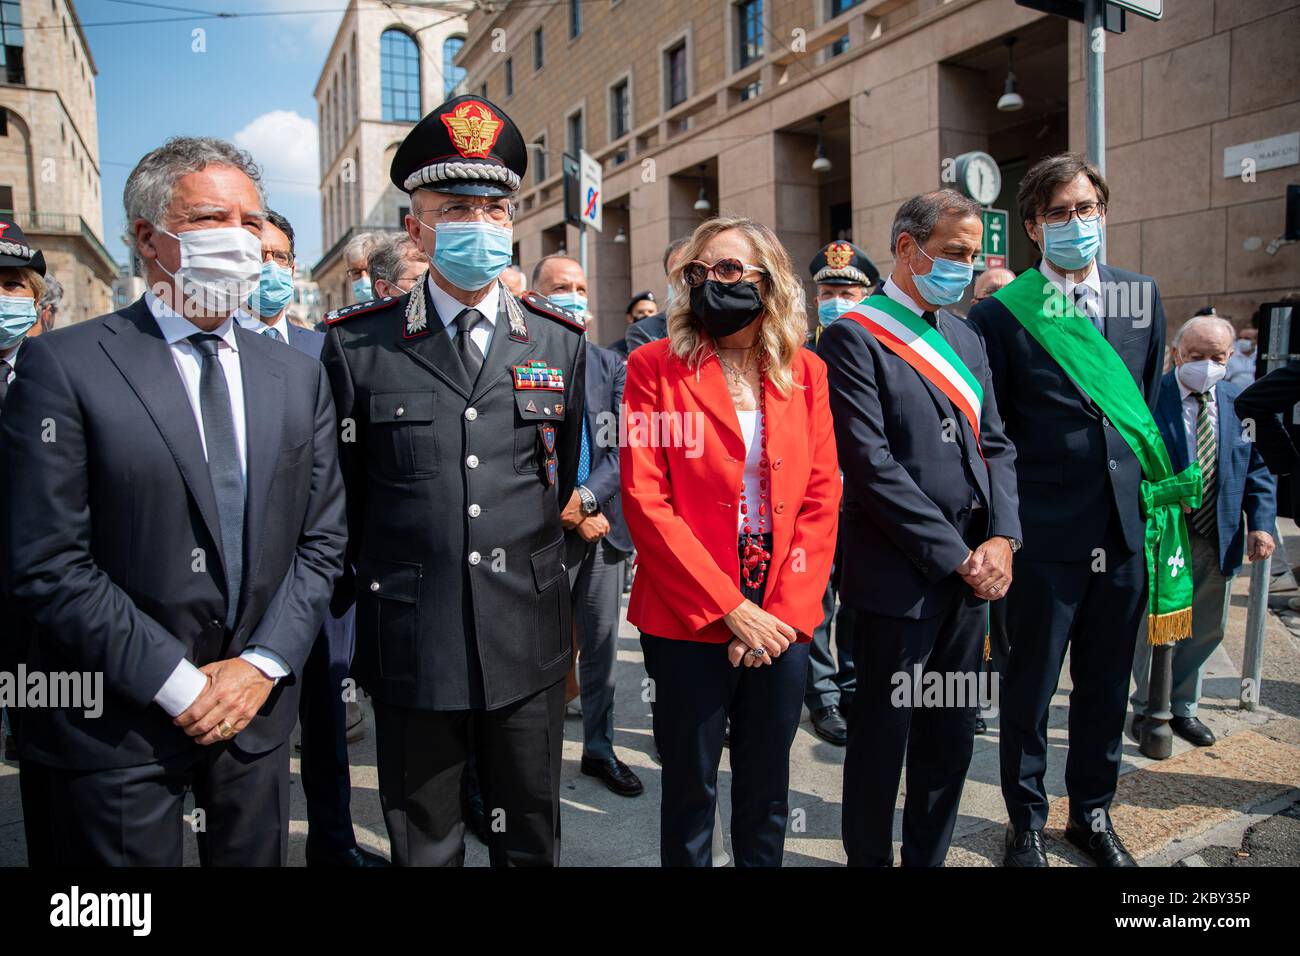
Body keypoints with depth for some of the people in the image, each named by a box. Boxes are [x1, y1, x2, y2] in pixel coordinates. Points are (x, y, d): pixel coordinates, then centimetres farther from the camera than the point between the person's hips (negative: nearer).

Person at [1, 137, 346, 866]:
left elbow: (321, 540, 5)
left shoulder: (298, 376, 6)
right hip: (117, 721, -3)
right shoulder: (65, 365, -8)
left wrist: (263, 664, -6)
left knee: (256, 856, 18)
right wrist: (176, 683, -14)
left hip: (258, 706, 4)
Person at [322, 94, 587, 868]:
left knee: (531, 842, 19)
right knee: (423, 846, 17)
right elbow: (339, 493, 5)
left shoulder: (561, 342, 4)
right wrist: (367, 590, 7)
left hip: (530, 641, 2)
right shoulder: (357, 345, -3)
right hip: (412, 649, -1)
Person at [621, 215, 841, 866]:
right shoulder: (657, 366, -3)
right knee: (690, 791, 12)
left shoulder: (805, 372, 6)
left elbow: (821, 499, 3)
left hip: (783, 622, 3)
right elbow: (645, 501, -10)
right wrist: (730, 609, -14)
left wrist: (788, 610, -9)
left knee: (767, 789, 17)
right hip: (689, 619, -3)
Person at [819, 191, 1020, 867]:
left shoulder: (964, 337, 14)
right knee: (882, 739, 8)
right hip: (900, 577, -7)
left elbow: (995, 445, 13)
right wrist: (956, 556, -14)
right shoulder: (854, 337, -9)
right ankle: (869, 858, 29)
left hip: (970, 576, 7)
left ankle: (928, 857, 35)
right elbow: (873, 467, -17)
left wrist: (1002, 537, -3)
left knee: (952, 738, 17)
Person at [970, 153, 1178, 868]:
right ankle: (1026, 823, 28)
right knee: (1030, 685, 8)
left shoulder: (1142, 296, 9)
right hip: (1045, 534, -4)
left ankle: (1092, 813, 37)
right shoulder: (1002, 314, -6)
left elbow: (1149, 406, 16)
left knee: (1107, 685, 17)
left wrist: (1147, 488, 11)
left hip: (1126, 529, 5)